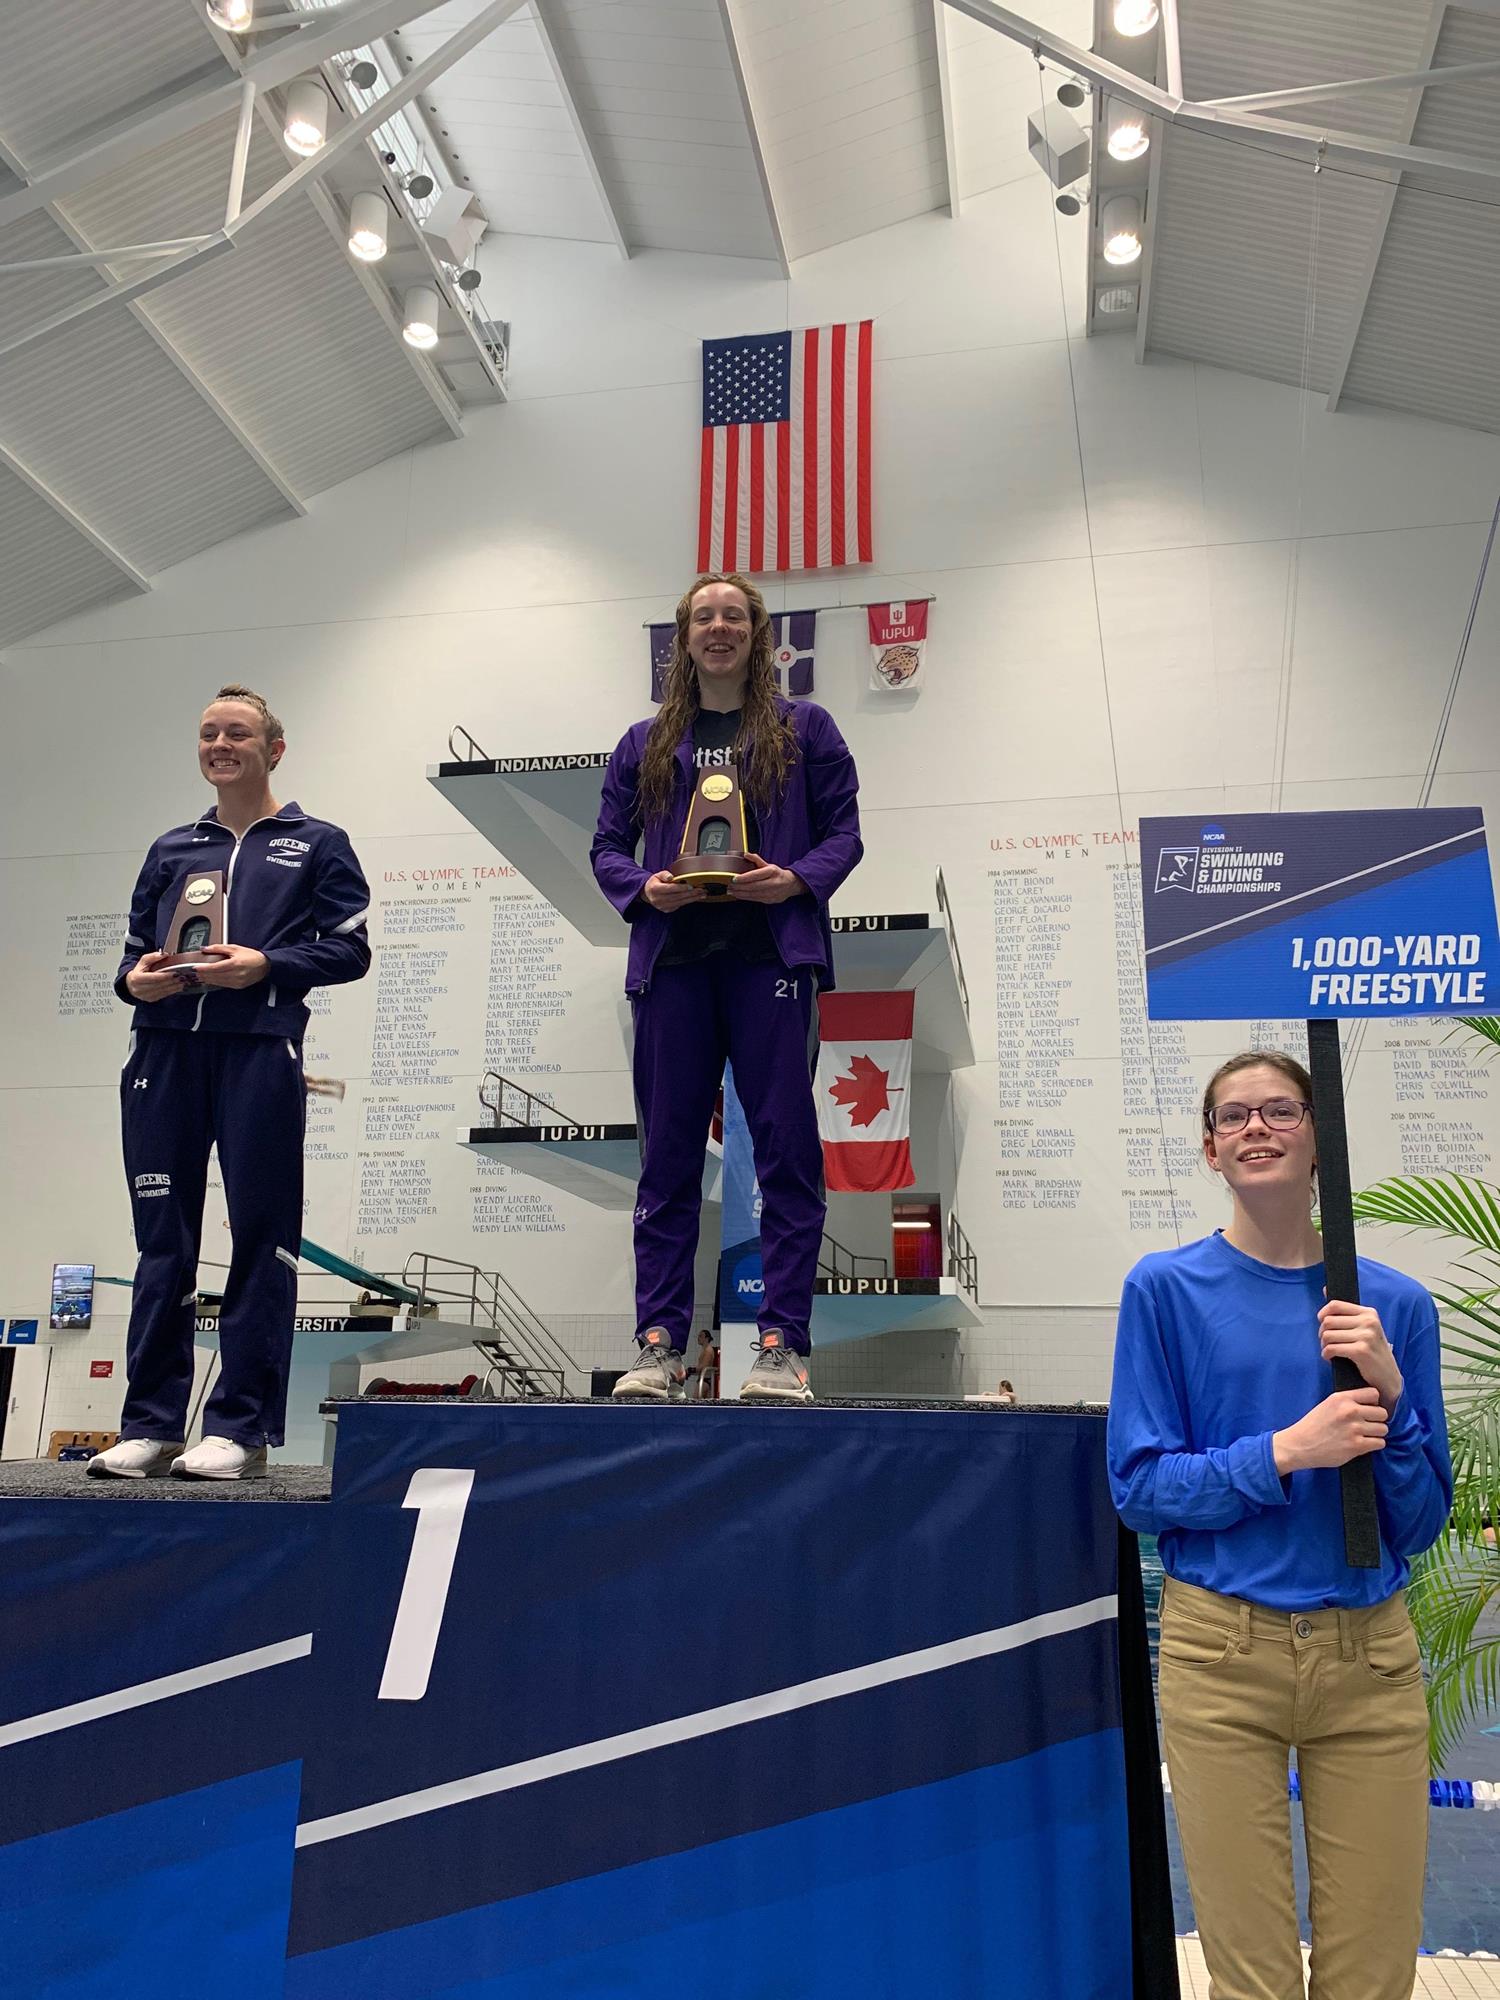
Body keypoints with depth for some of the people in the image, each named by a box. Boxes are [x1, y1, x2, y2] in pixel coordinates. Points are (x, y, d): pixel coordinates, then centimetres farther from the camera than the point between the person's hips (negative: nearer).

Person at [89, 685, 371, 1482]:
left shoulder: (316, 844, 13)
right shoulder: (170, 849, 24)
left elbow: (349, 949, 3)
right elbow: (134, 948, 24)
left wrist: (266, 965, -12)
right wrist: (135, 979, 1)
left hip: (259, 1049, -3)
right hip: (165, 1046, 4)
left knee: (261, 1237, -5)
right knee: (162, 1241, 2)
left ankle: (241, 1429, -1)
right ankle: (150, 1425, 7)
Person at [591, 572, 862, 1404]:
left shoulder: (805, 729, 13)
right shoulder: (646, 743, 19)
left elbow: (843, 831, 6)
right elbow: (607, 845, 14)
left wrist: (796, 879, -13)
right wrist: (642, 888, -7)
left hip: (770, 954, -2)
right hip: (673, 959, 2)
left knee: (785, 1146, -6)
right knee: (667, 1153, 2)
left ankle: (782, 1343, -1)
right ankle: (659, 1341, 6)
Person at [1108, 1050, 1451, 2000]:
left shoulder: (1395, 1304, 3)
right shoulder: (1167, 1289, -3)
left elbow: (1422, 1523, 4)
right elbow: (1138, 1486, -6)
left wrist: (1390, 1395, -12)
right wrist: (1287, 1450, -17)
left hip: (1371, 1656, 2)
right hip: (1221, 1650, -2)